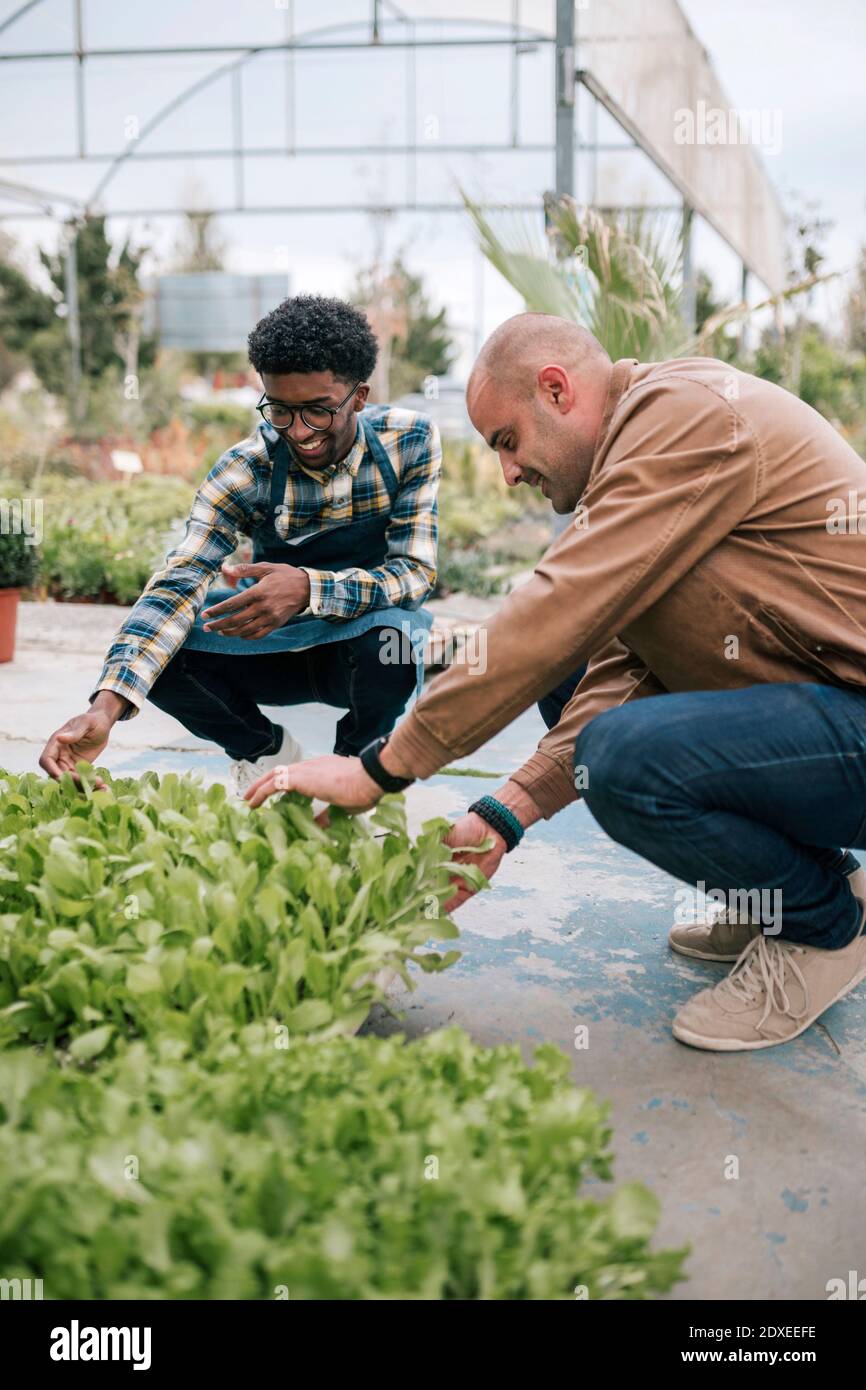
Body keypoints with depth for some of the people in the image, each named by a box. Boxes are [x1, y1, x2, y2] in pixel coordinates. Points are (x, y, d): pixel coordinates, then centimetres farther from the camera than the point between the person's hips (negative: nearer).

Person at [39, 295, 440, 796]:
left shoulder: (411, 440, -18)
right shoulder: (246, 469, -17)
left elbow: (416, 571, -23)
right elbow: (178, 584, -26)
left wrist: (309, 588, -43)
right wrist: (105, 708, -43)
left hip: (367, 643, -1)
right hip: (277, 648, 2)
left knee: (389, 633, -37)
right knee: (158, 650, -24)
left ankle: (353, 758, -1)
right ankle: (267, 750, 6)